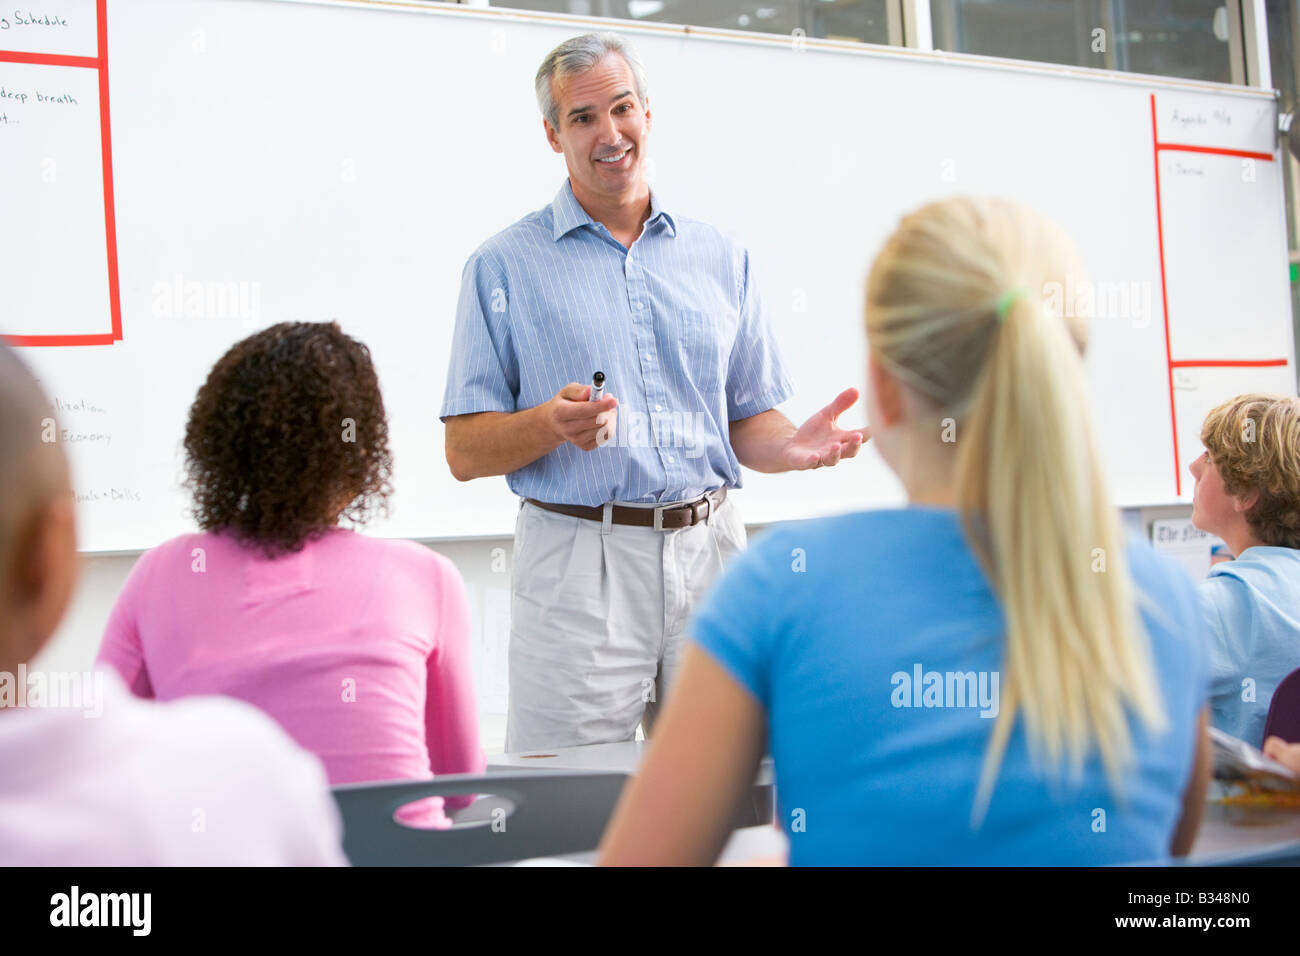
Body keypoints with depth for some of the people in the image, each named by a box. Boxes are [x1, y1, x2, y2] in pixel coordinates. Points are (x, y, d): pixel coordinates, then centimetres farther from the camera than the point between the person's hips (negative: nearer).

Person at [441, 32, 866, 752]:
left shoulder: (721, 258, 15)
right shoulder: (504, 266, 5)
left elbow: (746, 422, 16)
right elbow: (465, 451, 1)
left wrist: (793, 447, -7)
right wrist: (551, 423, -18)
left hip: (709, 554, 3)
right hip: (576, 559, -3)